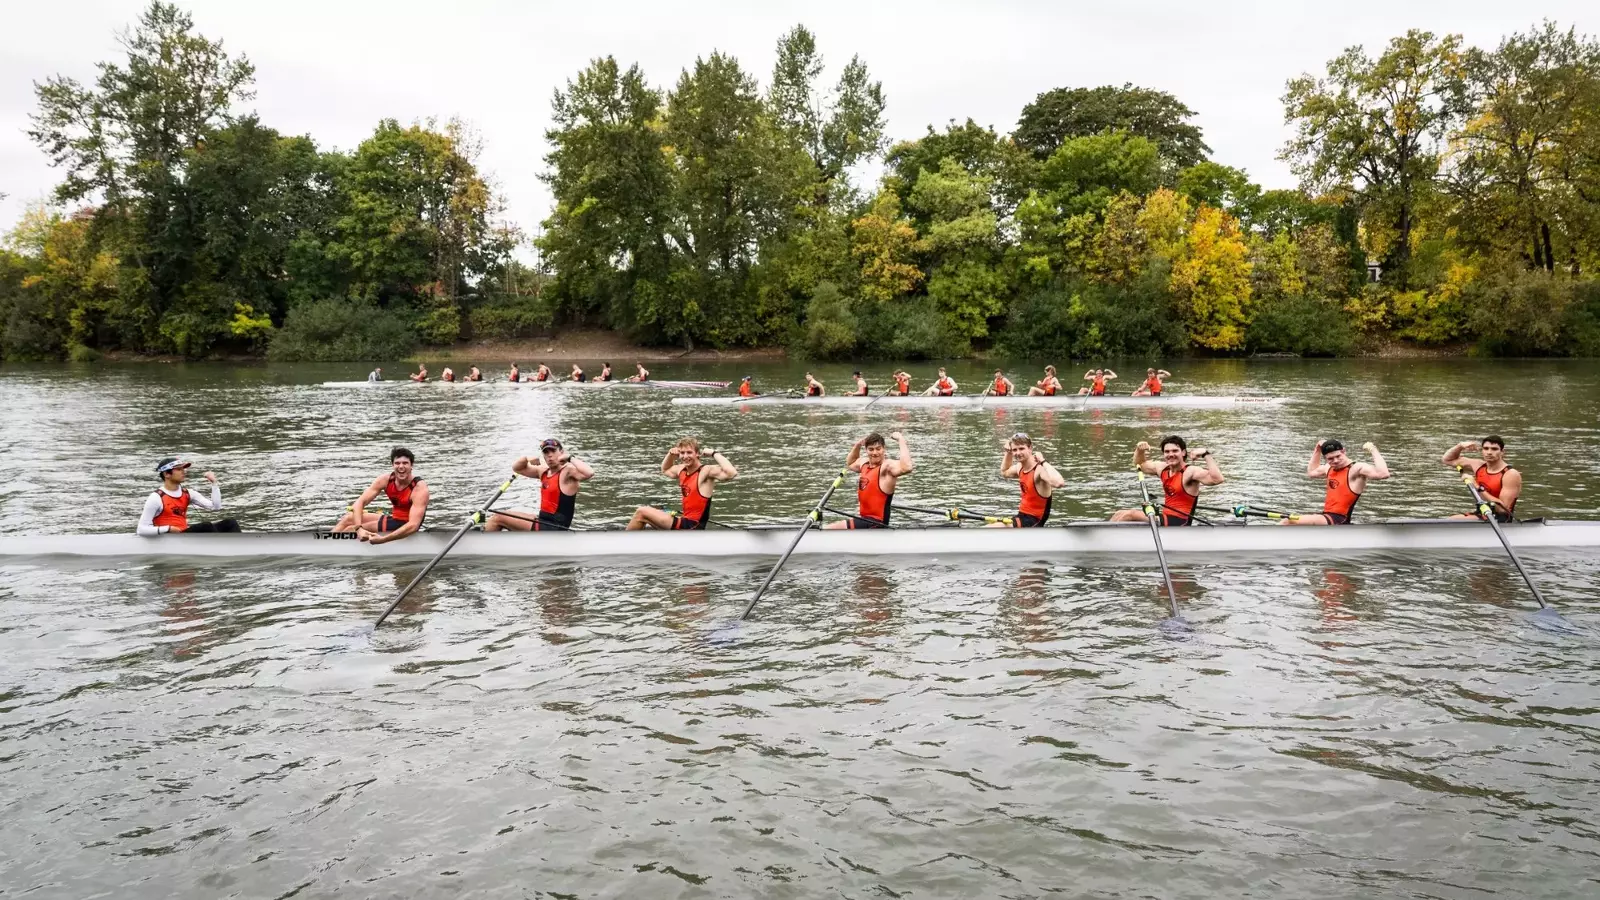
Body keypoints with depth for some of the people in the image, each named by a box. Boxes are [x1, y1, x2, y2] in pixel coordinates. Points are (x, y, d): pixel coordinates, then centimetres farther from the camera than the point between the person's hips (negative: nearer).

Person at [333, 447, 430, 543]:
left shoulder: (420, 489, -27)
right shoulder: (385, 479, -9)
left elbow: (413, 525, -36)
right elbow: (360, 502, -13)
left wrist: (382, 539, -45)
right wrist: (359, 528, -31)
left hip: (406, 527, -7)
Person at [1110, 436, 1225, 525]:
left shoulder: (1191, 471, -14)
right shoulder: (1163, 468, 10)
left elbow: (1218, 479, -30)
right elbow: (1140, 465, 28)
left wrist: (1206, 454, -32)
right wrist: (1139, 451, 8)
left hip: (1179, 524, -9)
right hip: (1164, 519, 9)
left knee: (1129, 515, -19)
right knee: (1119, 514, 4)